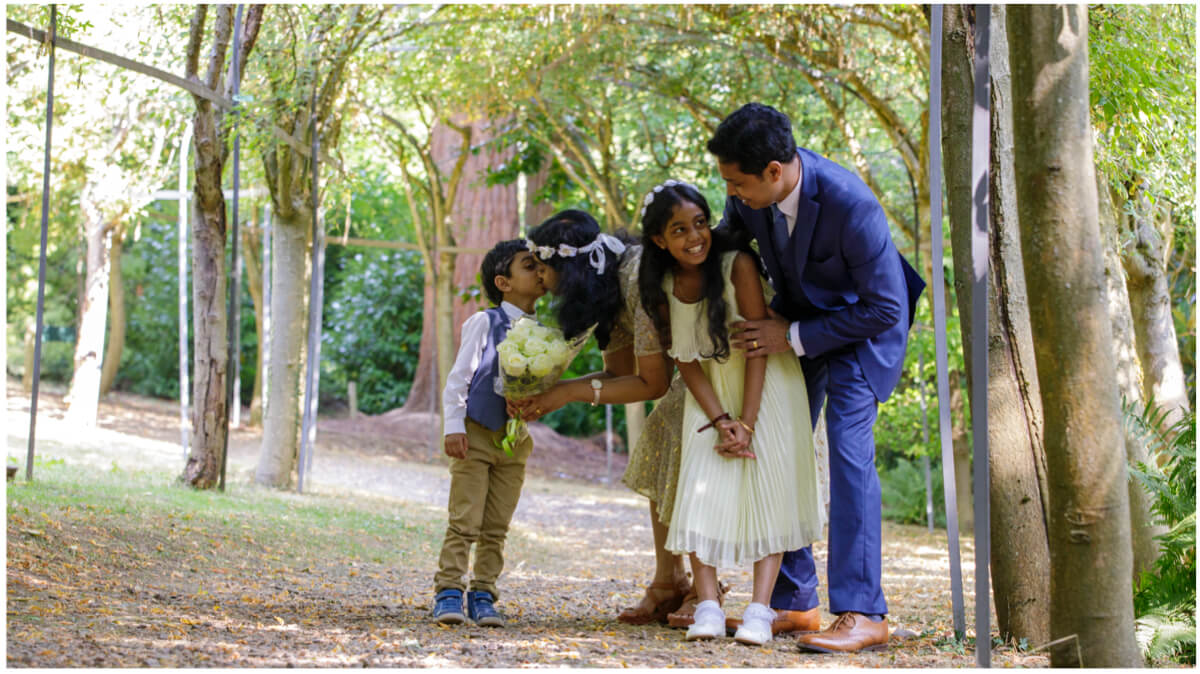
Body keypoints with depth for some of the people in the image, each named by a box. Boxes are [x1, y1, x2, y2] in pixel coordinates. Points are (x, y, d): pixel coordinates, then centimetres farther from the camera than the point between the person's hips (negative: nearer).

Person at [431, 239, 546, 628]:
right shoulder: (484, 322, -4)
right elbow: (458, 377, -4)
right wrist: (454, 427, -11)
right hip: (476, 434, -4)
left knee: (496, 527, 4)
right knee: (464, 520, -7)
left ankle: (483, 596, 8)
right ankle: (449, 592, -3)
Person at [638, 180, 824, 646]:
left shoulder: (737, 265, -20)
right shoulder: (662, 288, -6)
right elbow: (686, 364, -5)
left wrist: (747, 423, -21)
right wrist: (721, 421, -17)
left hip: (765, 383, -4)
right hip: (710, 392, 4)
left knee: (768, 486, -12)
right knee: (701, 488, -9)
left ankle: (759, 609, -15)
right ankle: (707, 607, -10)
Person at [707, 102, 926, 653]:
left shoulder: (851, 205, -36)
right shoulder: (749, 192, -18)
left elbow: (886, 308, -27)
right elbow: (727, 241, 8)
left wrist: (794, 338, -24)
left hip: (861, 324, -6)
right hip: (793, 321, 6)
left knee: (849, 451, -18)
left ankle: (862, 613, -19)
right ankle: (792, 600, 13)